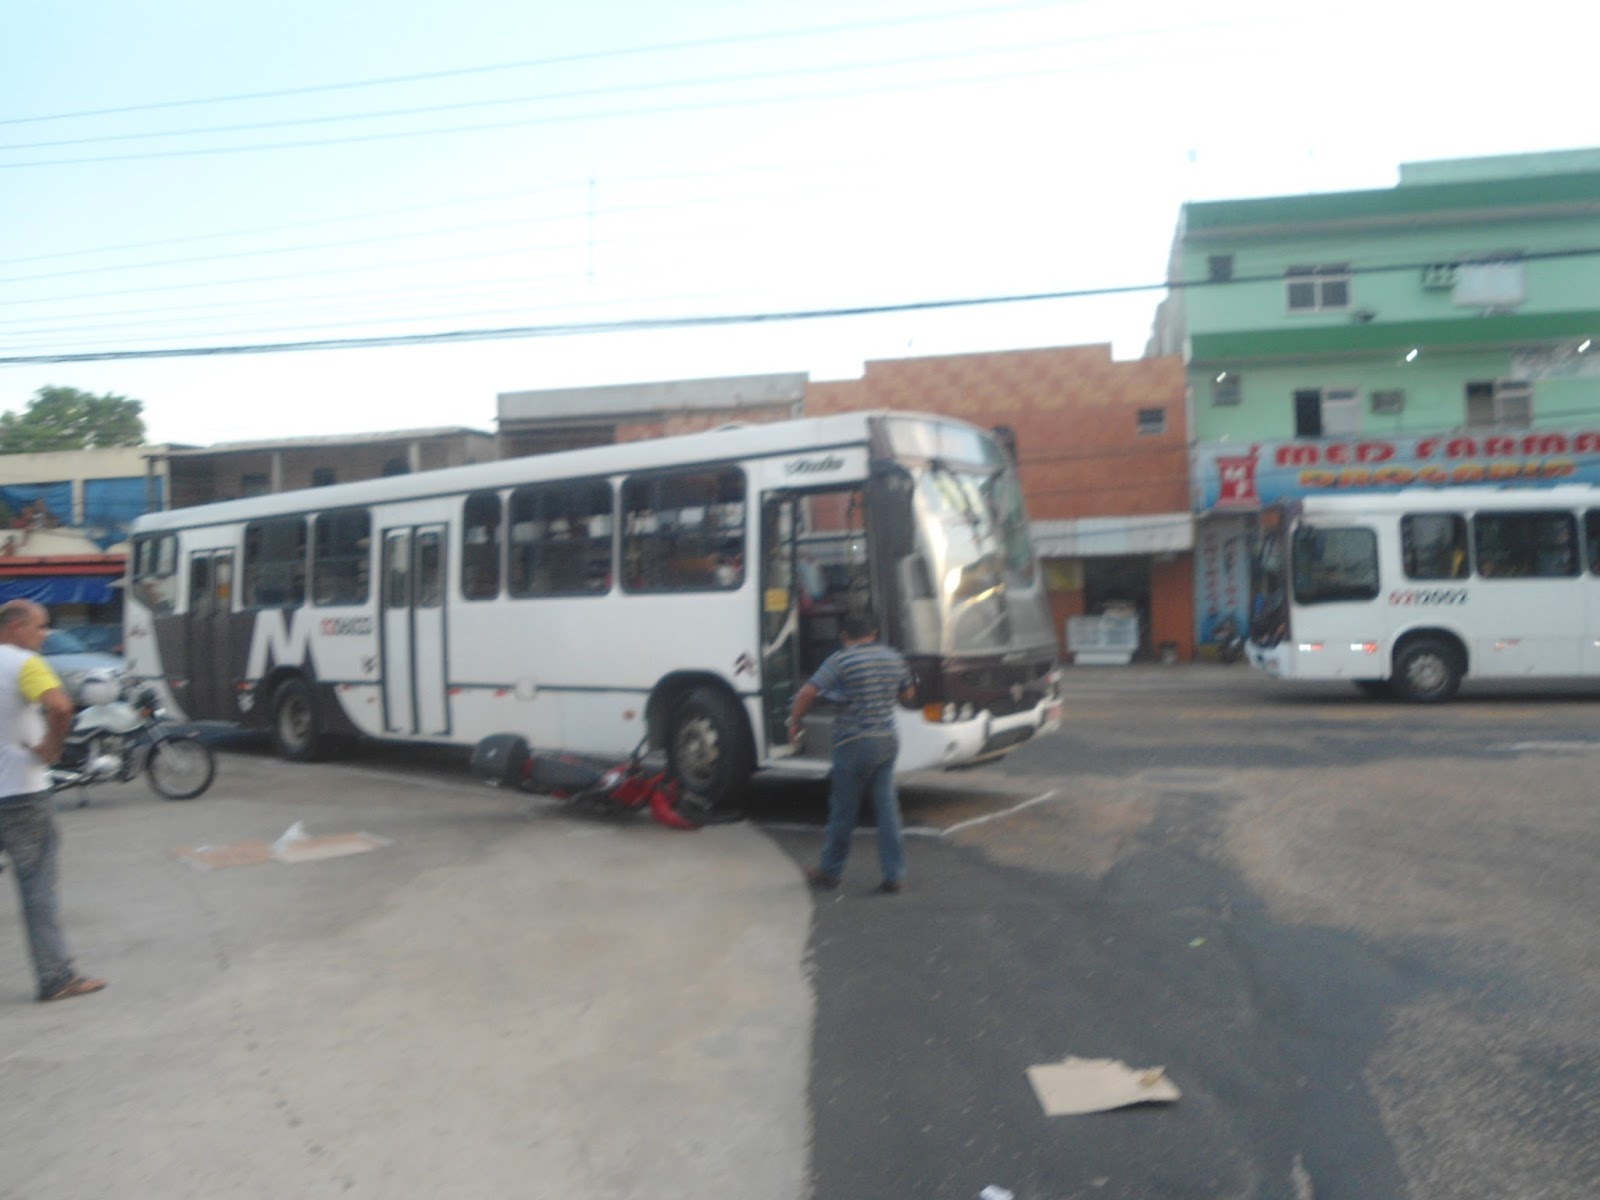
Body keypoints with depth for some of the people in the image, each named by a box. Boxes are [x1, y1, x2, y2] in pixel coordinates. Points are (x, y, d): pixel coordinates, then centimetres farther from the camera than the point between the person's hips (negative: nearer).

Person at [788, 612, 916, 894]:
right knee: (887, 807, 8)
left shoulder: (840, 661, -10)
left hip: (854, 744, -5)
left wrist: (794, 722, -4)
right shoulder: (894, 658, 8)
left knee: (843, 810, 7)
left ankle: (830, 871, 22)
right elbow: (908, 695, 20)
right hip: (887, 742, 5)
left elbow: (808, 692, -18)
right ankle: (895, 874, 8)